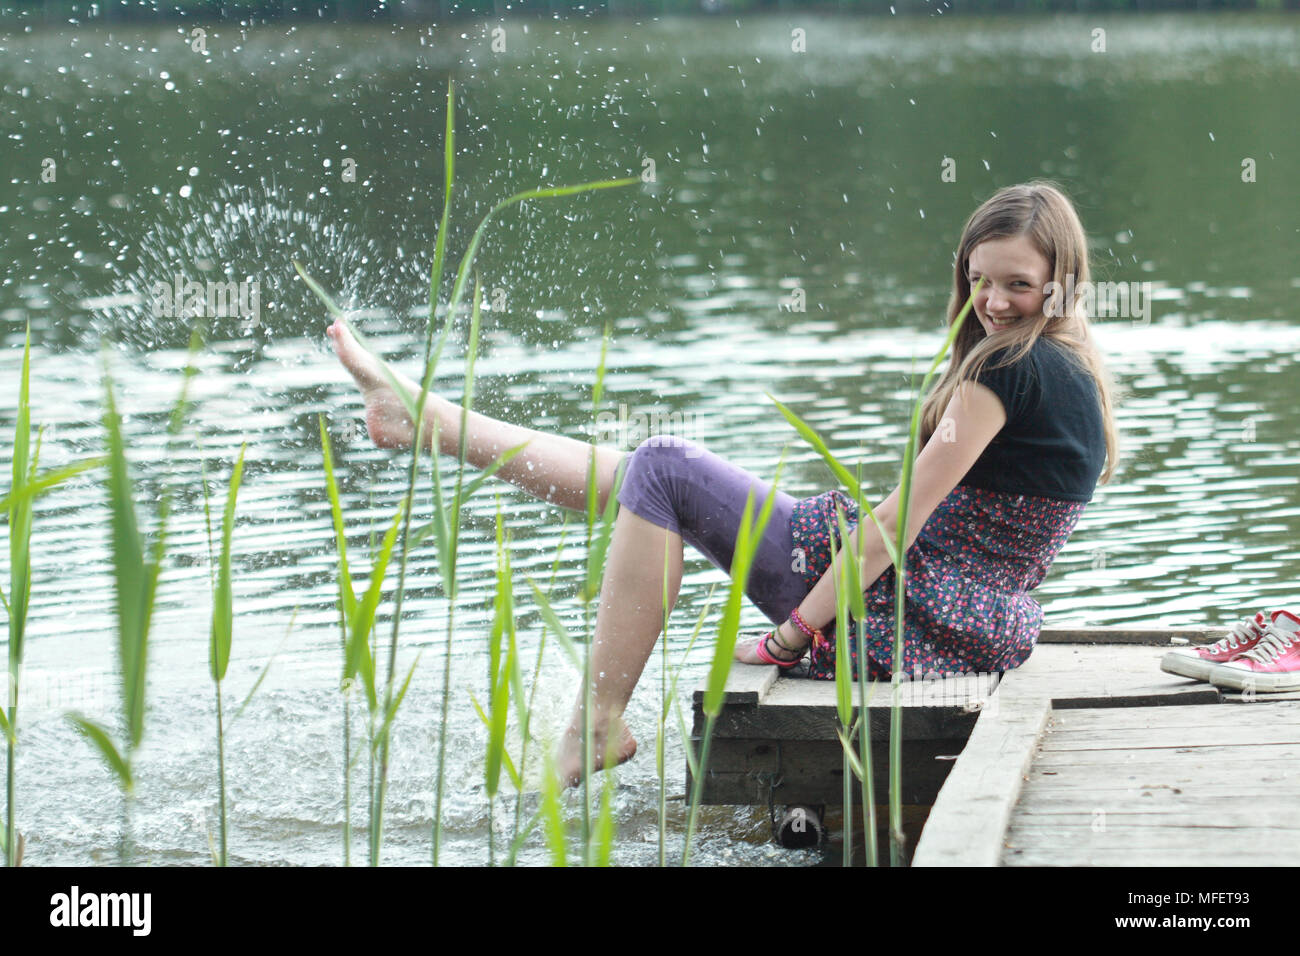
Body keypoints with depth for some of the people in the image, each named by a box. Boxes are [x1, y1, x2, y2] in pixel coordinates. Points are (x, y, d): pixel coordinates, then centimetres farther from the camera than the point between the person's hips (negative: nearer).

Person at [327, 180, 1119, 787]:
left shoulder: (1009, 366, -16)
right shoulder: (1076, 376, 13)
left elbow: (905, 515, -17)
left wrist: (794, 631, -13)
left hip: (905, 619, -9)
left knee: (662, 473, -3)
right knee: (657, 476, 13)